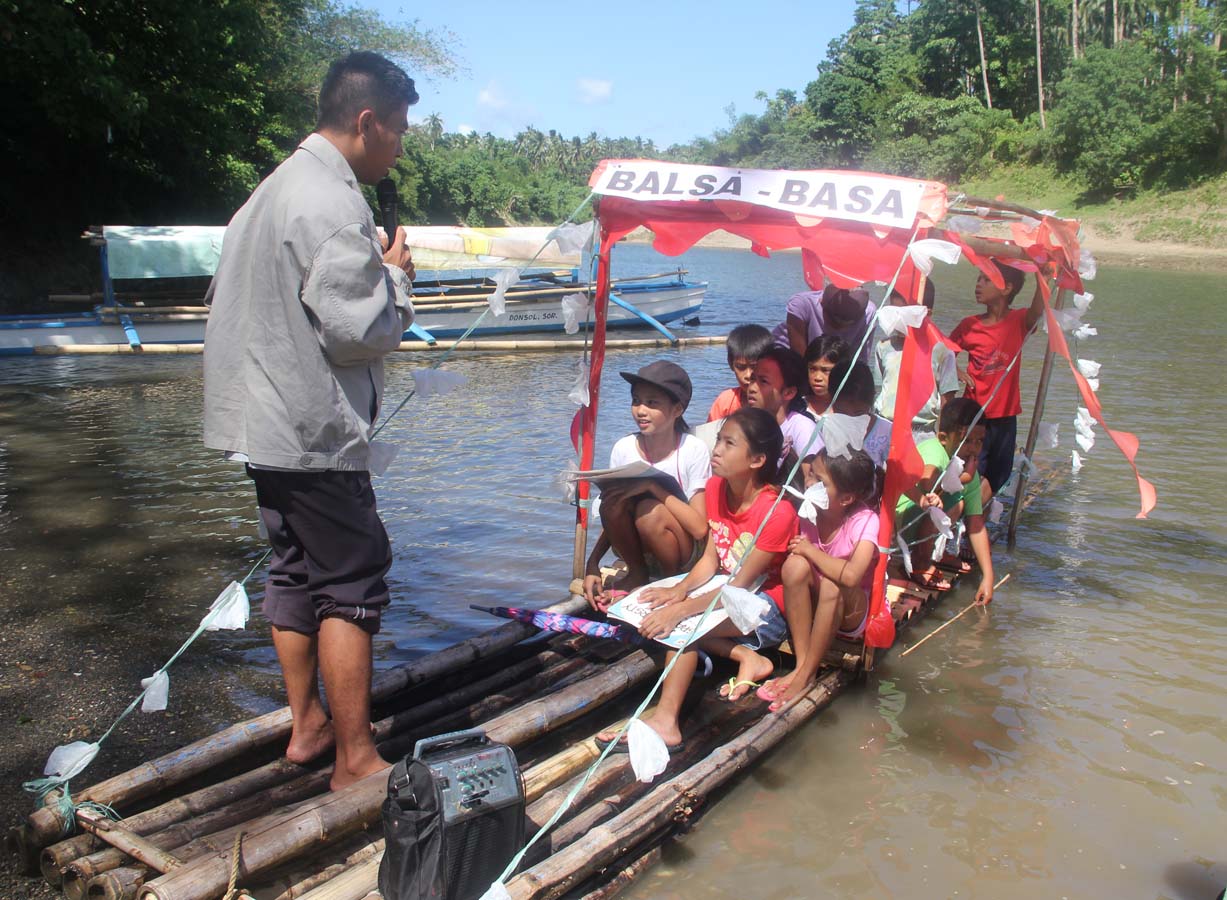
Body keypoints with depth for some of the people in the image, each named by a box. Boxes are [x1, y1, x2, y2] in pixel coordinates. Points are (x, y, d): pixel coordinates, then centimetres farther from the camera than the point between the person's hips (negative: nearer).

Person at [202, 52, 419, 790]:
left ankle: (308, 725, 29)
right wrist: (395, 275, -4)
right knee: (352, 583, -2)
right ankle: (355, 759, 6)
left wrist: (376, 270, 14)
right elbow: (359, 330, -22)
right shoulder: (332, 203, -18)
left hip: (270, 424, 10)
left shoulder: (280, 187, 15)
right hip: (313, 432, -10)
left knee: (296, 571, 17)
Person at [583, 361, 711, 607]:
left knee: (649, 511, -33)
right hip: (636, 548, 3)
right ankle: (637, 573, -2)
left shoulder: (693, 450, -16)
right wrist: (592, 564, -14)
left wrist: (653, 486, -28)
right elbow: (612, 521, 1)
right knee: (613, 501, -26)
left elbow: (700, 529, -22)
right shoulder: (624, 448, -6)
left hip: (685, 557, -3)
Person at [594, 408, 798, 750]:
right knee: (664, 605, -12)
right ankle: (746, 656, -13)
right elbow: (711, 559, -1)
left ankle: (665, 721, -27)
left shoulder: (776, 512, -25)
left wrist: (682, 609, -35)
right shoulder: (715, 488, -2)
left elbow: (740, 585, -26)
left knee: (683, 621, -29)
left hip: (768, 607, -8)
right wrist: (680, 590, -20)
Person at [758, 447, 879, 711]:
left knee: (832, 585, -36)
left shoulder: (865, 521, -24)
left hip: (850, 612, -4)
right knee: (795, 565, -26)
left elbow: (851, 575, -40)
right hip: (812, 606, 4)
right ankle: (801, 662, -21)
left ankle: (806, 674, -21)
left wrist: (810, 550, -27)